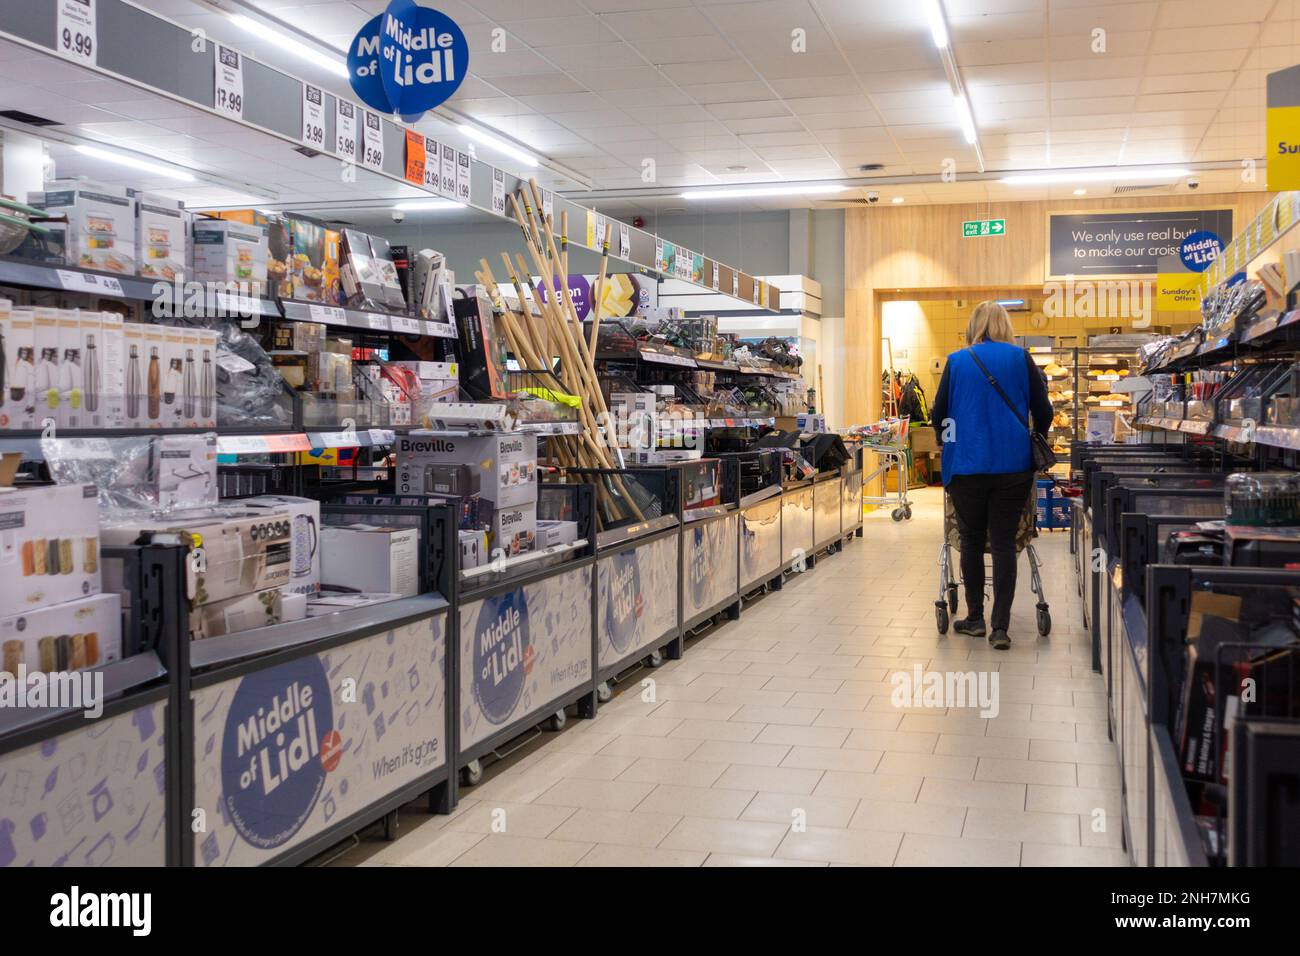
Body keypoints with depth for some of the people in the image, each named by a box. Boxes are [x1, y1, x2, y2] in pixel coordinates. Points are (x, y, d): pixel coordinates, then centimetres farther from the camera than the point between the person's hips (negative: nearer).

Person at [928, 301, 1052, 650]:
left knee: (972, 541, 13)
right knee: (1004, 543, 2)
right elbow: (1043, 412, 3)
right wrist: (1035, 440, 23)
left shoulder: (957, 361, 2)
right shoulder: (1020, 359, 2)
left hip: (967, 465, 0)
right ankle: (1000, 627, -1)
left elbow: (938, 415, 5)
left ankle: (975, 618, 21)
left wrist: (947, 435, 27)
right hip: (1013, 466, 0)